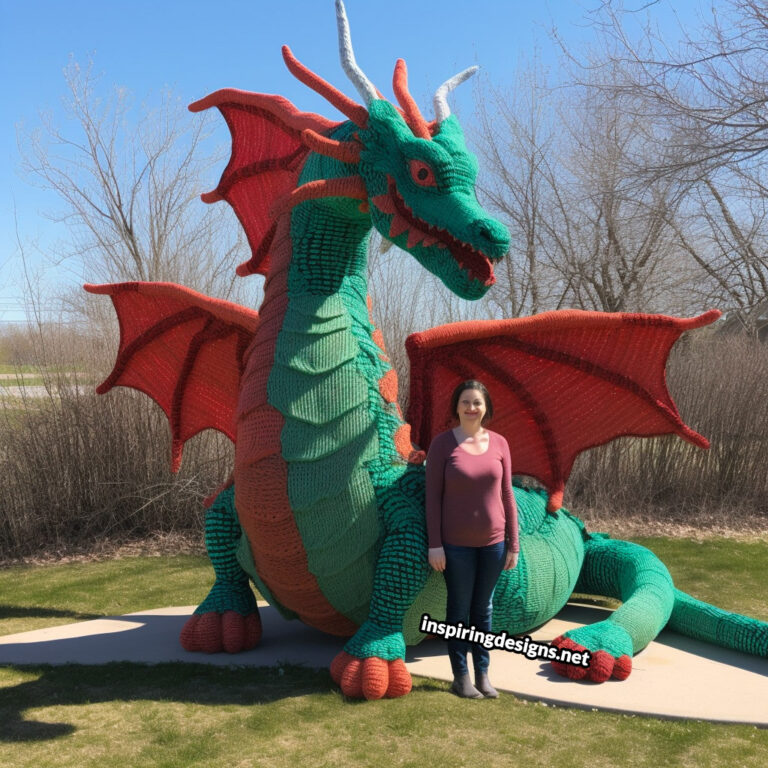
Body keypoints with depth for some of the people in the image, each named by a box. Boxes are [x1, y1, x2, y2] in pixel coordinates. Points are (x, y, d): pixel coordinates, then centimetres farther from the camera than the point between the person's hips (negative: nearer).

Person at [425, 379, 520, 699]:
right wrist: (434, 544, -10)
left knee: (484, 608, 13)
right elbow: (433, 495, -7)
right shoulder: (442, 443, -7)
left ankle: (483, 674, 24)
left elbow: (506, 494, 4)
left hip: (493, 541, 3)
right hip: (456, 543, -3)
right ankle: (461, 676, 20)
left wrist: (513, 543, 4)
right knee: (459, 608, 8)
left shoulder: (499, 443, 1)